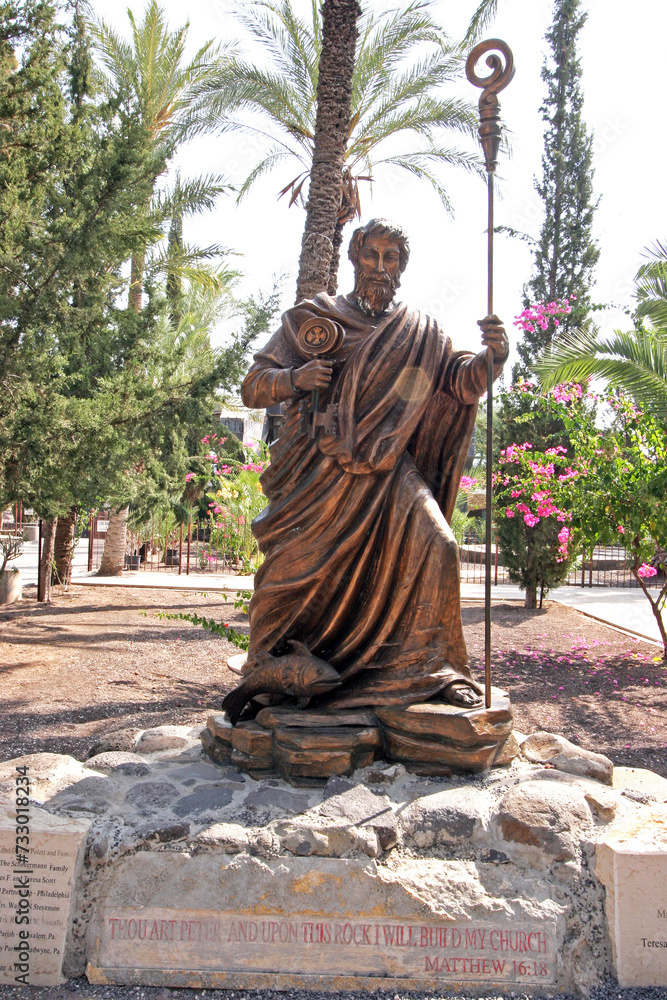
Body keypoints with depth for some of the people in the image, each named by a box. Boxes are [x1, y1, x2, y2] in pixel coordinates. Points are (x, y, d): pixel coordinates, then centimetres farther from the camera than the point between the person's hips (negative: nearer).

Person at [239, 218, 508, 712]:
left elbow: (462, 382, 0)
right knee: (294, 570, -7)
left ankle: (427, 668, -5)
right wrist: (295, 378, -17)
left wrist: (492, 355, -21)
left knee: (433, 546, -18)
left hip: (387, 472, 1)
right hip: (319, 475, -1)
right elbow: (254, 386, 5)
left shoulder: (420, 333, 12)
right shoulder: (310, 318, 9)